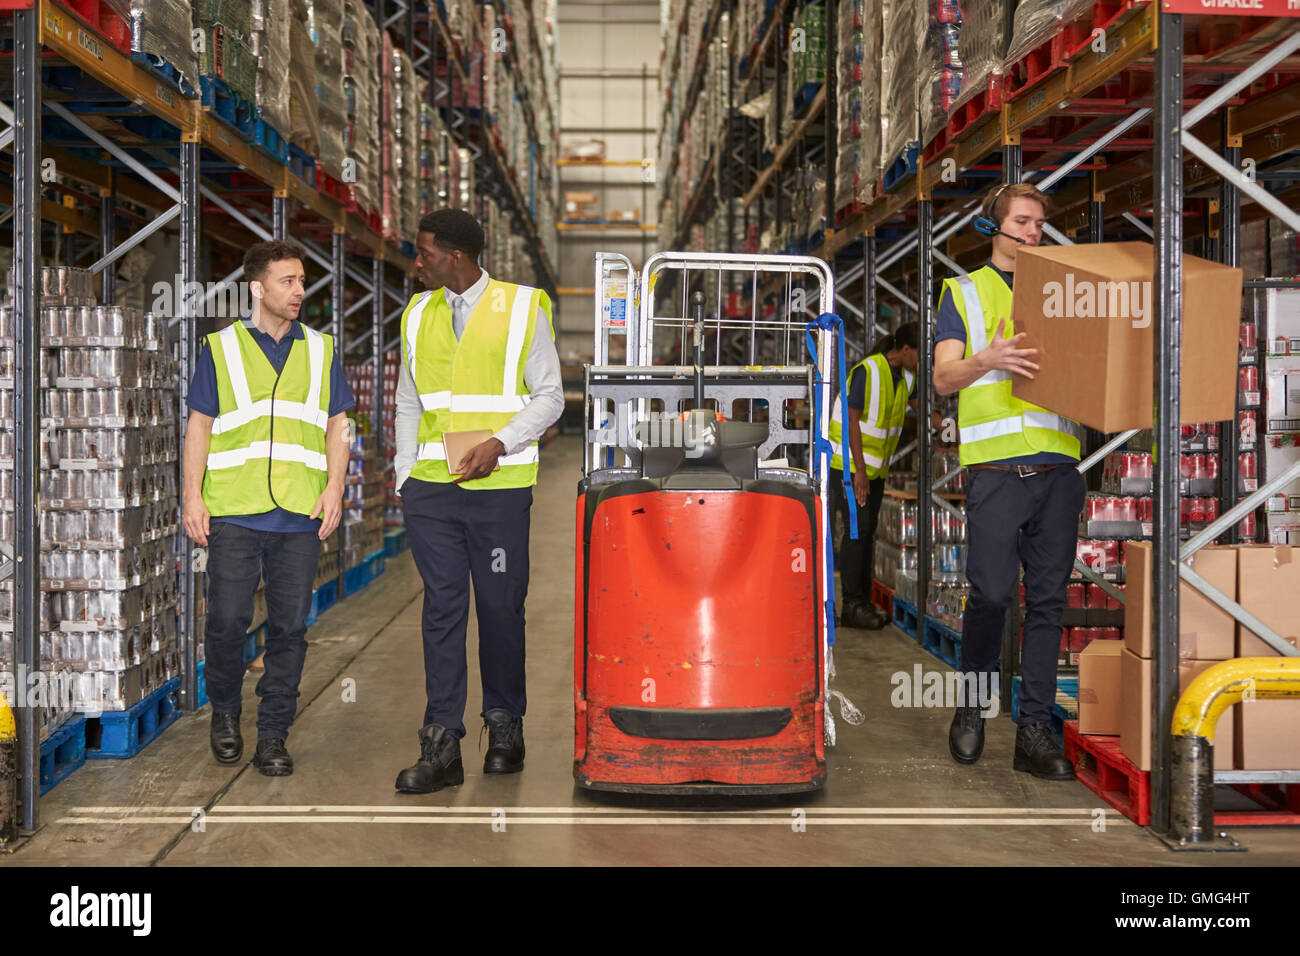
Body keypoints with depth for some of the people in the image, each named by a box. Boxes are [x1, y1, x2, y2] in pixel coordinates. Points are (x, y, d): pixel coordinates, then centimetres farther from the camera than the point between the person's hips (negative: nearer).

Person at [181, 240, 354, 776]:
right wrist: (192, 496, -1)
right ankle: (225, 711, 22)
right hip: (233, 510, -2)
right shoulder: (221, 349, 7)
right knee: (227, 618, -4)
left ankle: (273, 735, 12)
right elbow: (200, 425, 7)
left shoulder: (320, 351, 14)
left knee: (289, 626, 2)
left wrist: (334, 488, 0)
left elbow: (337, 425, 13)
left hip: (300, 513, 2)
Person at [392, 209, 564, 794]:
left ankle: (505, 729, 20)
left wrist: (500, 444, -14)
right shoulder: (418, 314, 14)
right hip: (431, 488, 3)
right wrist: (405, 475, 9)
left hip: (500, 487, -3)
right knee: (441, 608, -1)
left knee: (501, 608, 3)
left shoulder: (521, 308, 1)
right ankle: (441, 747, 1)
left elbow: (550, 396, 1)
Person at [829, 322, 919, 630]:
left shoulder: (905, 375, 5)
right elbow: (852, 421, -20)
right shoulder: (867, 371, -20)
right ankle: (852, 606, -7)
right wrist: (859, 471, -21)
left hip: (876, 465, 8)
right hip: (848, 462, -8)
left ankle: (863, 603, 12)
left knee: (868, 530, 7)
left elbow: (919, 406, 21)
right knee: (857, 529, -11)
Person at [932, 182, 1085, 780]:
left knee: (1048, 599, 1)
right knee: (991, 592, -9)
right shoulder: (964, 292, 13)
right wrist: (987, 360, -17)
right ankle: (973, 703, 14)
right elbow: (943, 378, 2)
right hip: (995, 468, -3)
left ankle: (1035, 730, 6)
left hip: (1058, 467, 3)